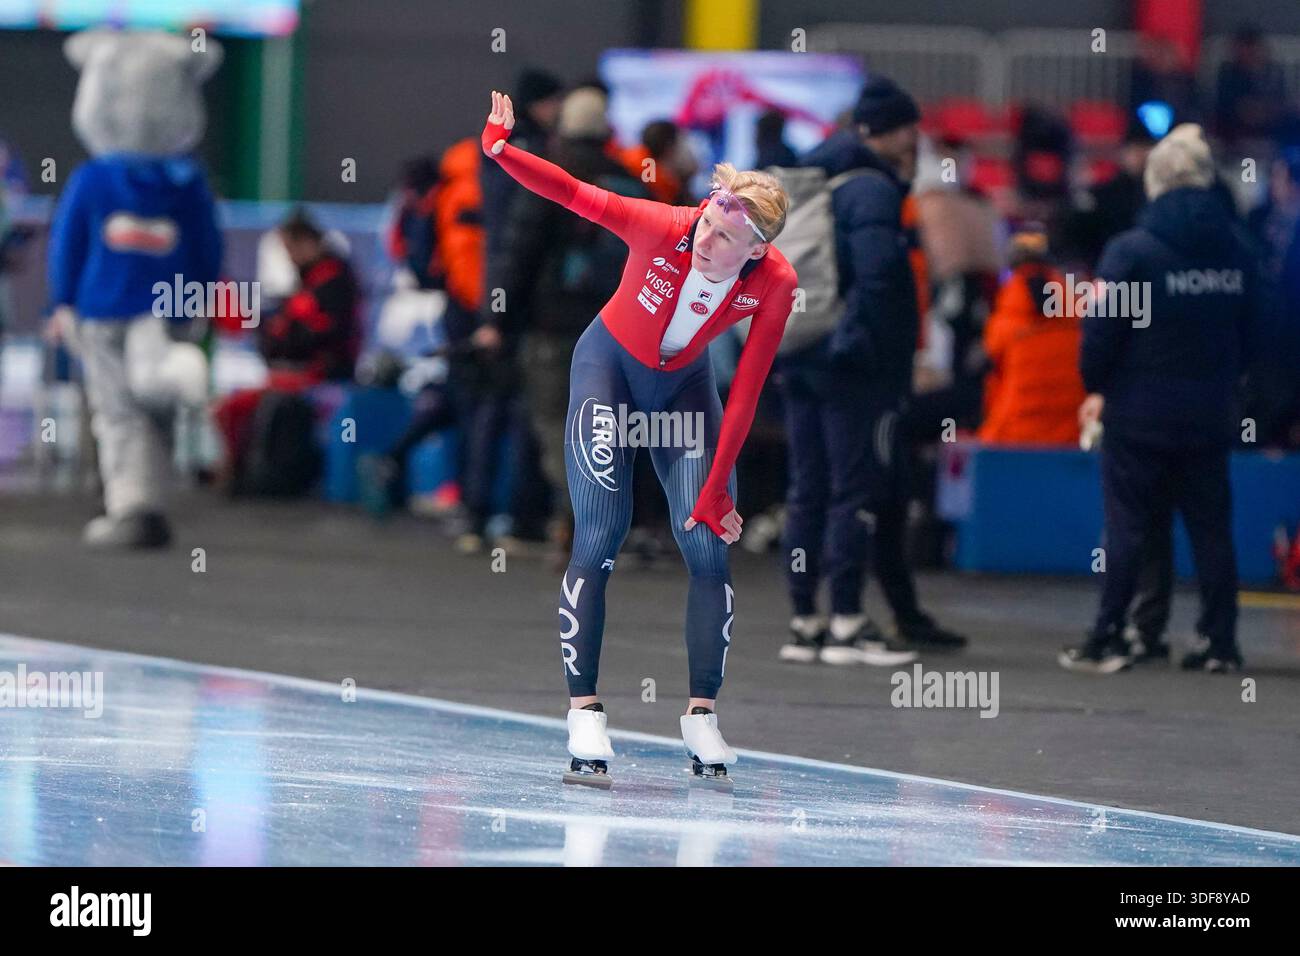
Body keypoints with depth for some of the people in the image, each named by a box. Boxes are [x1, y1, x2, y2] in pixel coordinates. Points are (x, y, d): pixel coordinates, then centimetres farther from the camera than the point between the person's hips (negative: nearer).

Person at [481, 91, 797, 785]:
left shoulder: (773, 284, -26)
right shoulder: (663, 228, -32)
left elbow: (746, 391, -22)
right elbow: (573, 194, -23)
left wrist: (717, 488, -22)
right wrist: (500, 149, -33)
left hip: (684, 385, 2)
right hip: (610, 366, -2)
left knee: (708, 543, -9)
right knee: (601, 536, -12)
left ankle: (701, 714, 0)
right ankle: (583, 711, -12)